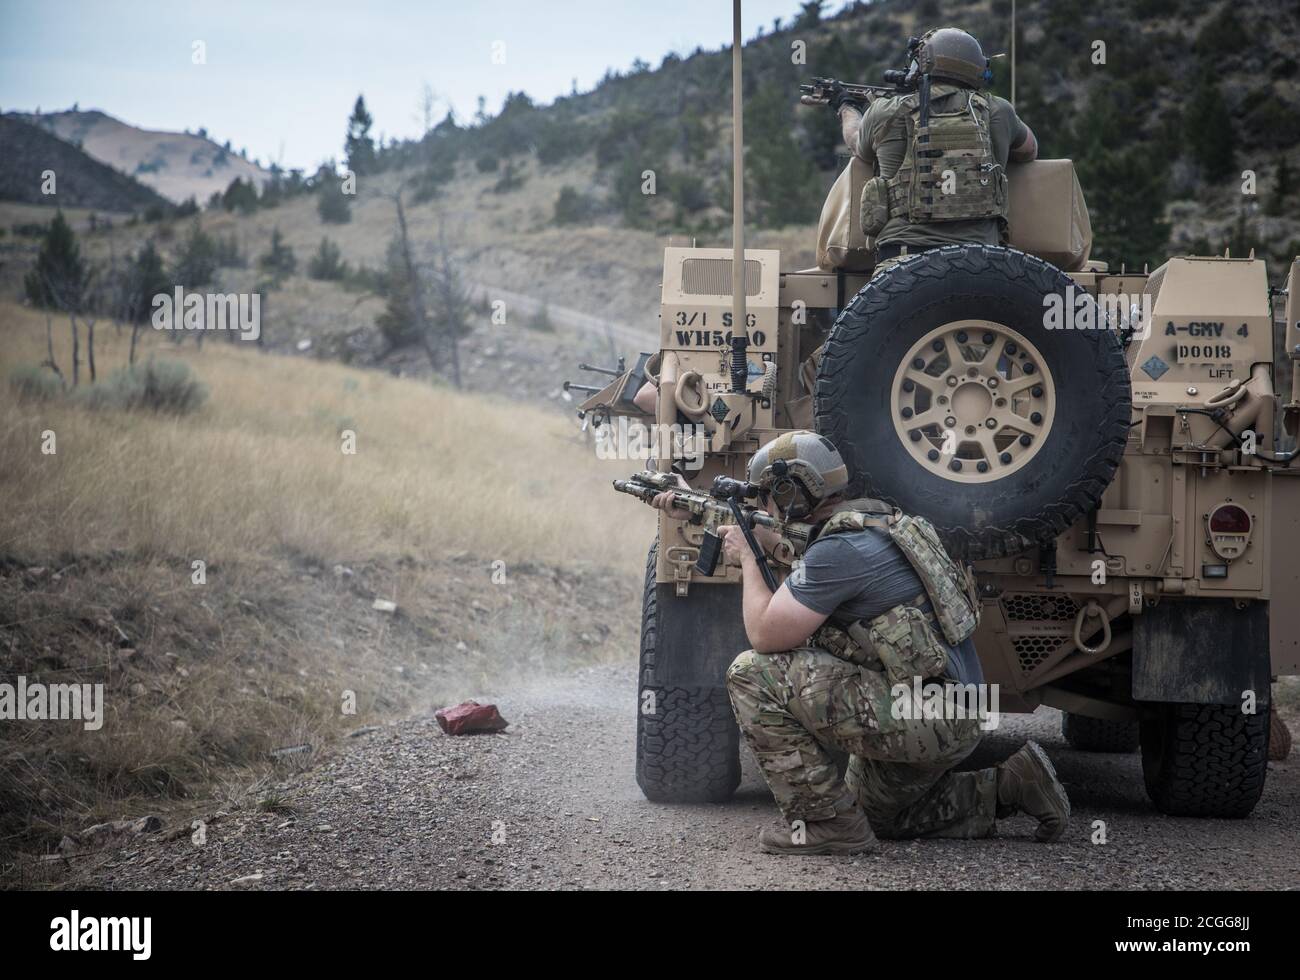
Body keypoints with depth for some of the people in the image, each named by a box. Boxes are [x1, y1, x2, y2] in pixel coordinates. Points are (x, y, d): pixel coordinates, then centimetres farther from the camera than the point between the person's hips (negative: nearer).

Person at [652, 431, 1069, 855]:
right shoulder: (870, 521, 12)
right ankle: (1008, 786, 18)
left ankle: (823, 822, -8)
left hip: (926, 718, -10)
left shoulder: (839, 550, -19)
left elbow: (765, 635, -18)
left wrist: (748, 560, -1)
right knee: (876, 813, 33)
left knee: (752, 674, -13)